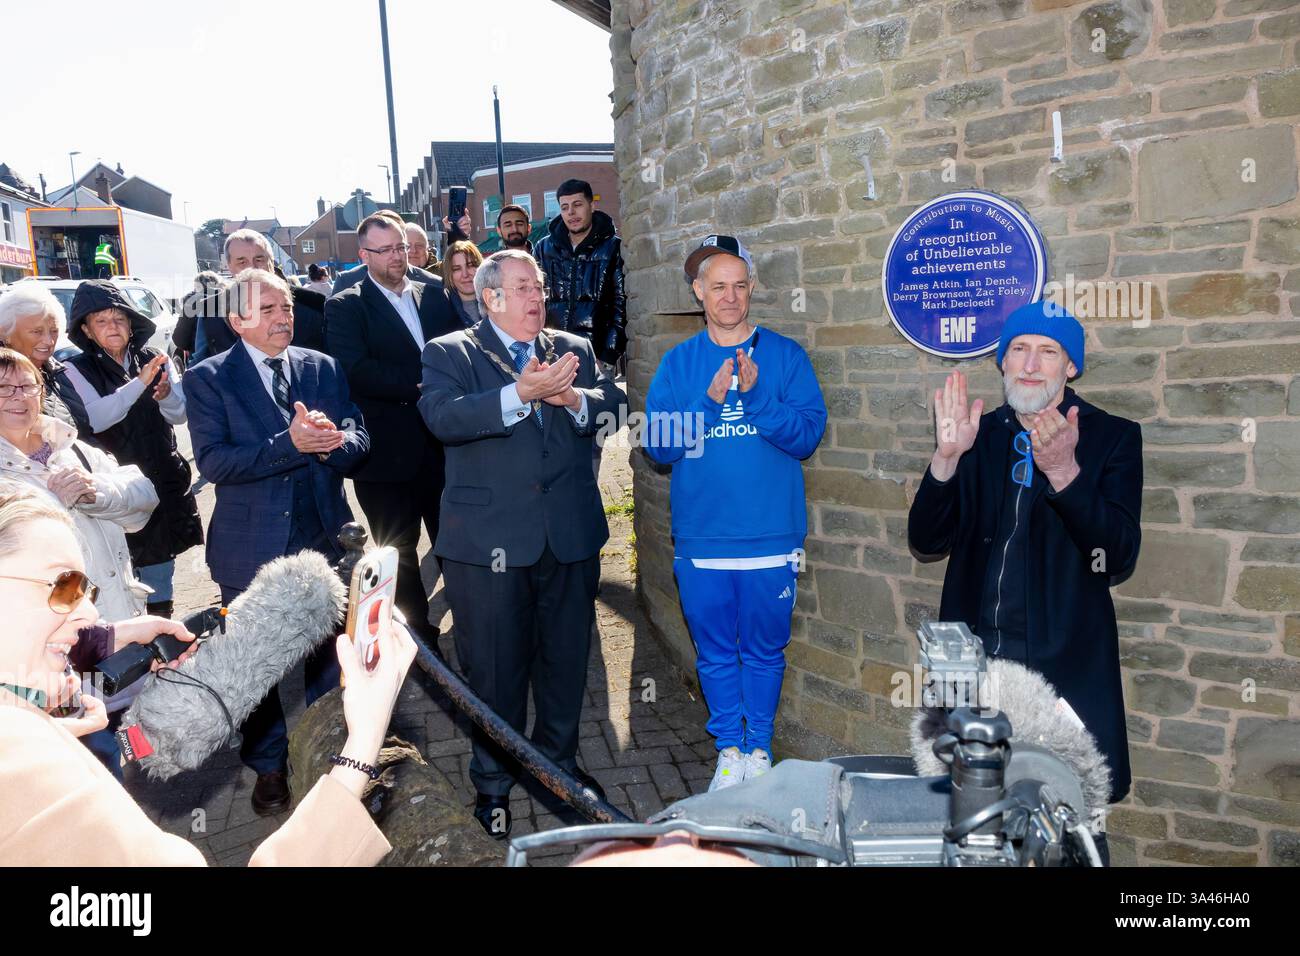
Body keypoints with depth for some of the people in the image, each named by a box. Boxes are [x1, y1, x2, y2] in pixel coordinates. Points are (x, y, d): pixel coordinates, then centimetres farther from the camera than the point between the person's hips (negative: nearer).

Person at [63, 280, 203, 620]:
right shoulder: (78, 370, -5)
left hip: (163, 479, 3)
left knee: (160, 551, 13)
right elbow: (94, 419, -20)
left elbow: (180, 415, 2)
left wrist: (166, 395, -20)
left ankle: (161, 616, 28)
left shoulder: (155, 360, 4)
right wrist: (139, 383, -29)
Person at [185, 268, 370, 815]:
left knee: (329, 657, 14)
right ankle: (269, 766, 33)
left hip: (325, 539, 3)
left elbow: (358, 441, -1)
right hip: (252, 549, -2)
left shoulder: (322, 368, 5)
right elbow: (212, 460, -17)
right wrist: (290, 444, -27)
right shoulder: (209, 378, -5)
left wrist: (332, 441, -24)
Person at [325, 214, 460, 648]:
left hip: (442, 444, 3)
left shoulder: (434, 294, 10)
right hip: (388, 450, -3)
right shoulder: (345, 307, -4)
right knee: (399, 552, 11)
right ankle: (418, 636, 25)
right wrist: (424, 385, -21)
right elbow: (357, 371, -17)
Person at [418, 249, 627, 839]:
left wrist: (572, 398, -19)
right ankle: (493, 781, 28)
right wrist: (520, 393, -28)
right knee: (494, 666, 7)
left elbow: (612, 405, 1)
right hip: (488, 540, -3)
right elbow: (443, 417, -18)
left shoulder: (575, 349, 13)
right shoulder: (449, 354, 1)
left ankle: (559, 762, 38)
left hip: (570, 535, 4)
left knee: (566, 657, 16)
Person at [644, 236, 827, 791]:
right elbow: (659, 446, -2)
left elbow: (807, 435, -7)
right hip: (700, 539, 1)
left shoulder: (785, 355, 1)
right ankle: (730, 749, 29)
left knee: (764, 651, 10)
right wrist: (708, 403, -16)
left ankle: (759, 749, 28)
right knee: (715, 653, 12)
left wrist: (756, 394, -20)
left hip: (770, 537, -1)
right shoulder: (677, 364, 5)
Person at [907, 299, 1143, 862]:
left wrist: (1063, 470, -29)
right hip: (974, 654, 3)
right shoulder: (978, 435, 4)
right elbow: (927, 544, -4)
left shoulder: (1112, 438, -3)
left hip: (1064, 663, -2)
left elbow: (1116, 561, -14)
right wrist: (947, 457, -21)